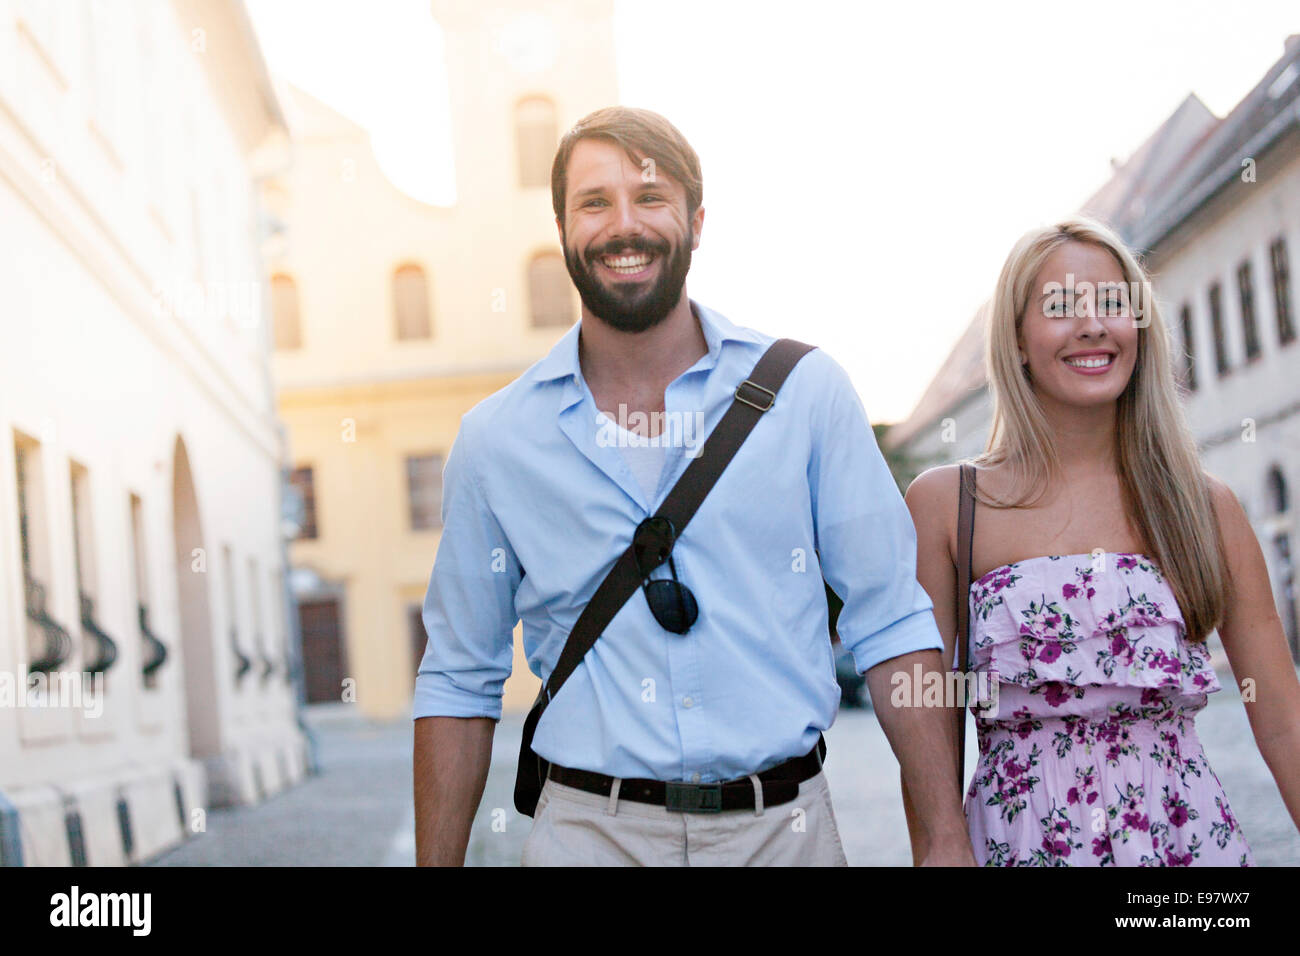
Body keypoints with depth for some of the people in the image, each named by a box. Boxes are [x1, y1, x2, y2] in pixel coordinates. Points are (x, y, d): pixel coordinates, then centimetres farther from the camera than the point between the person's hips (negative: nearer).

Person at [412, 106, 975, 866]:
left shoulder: (806, 391, -1)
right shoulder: (495, 439, 1)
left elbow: (892, 627, -2)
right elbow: (459, 684, 6)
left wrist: (948, 842, -7)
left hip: (783, 829, 0)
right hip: (590, 831, 0)